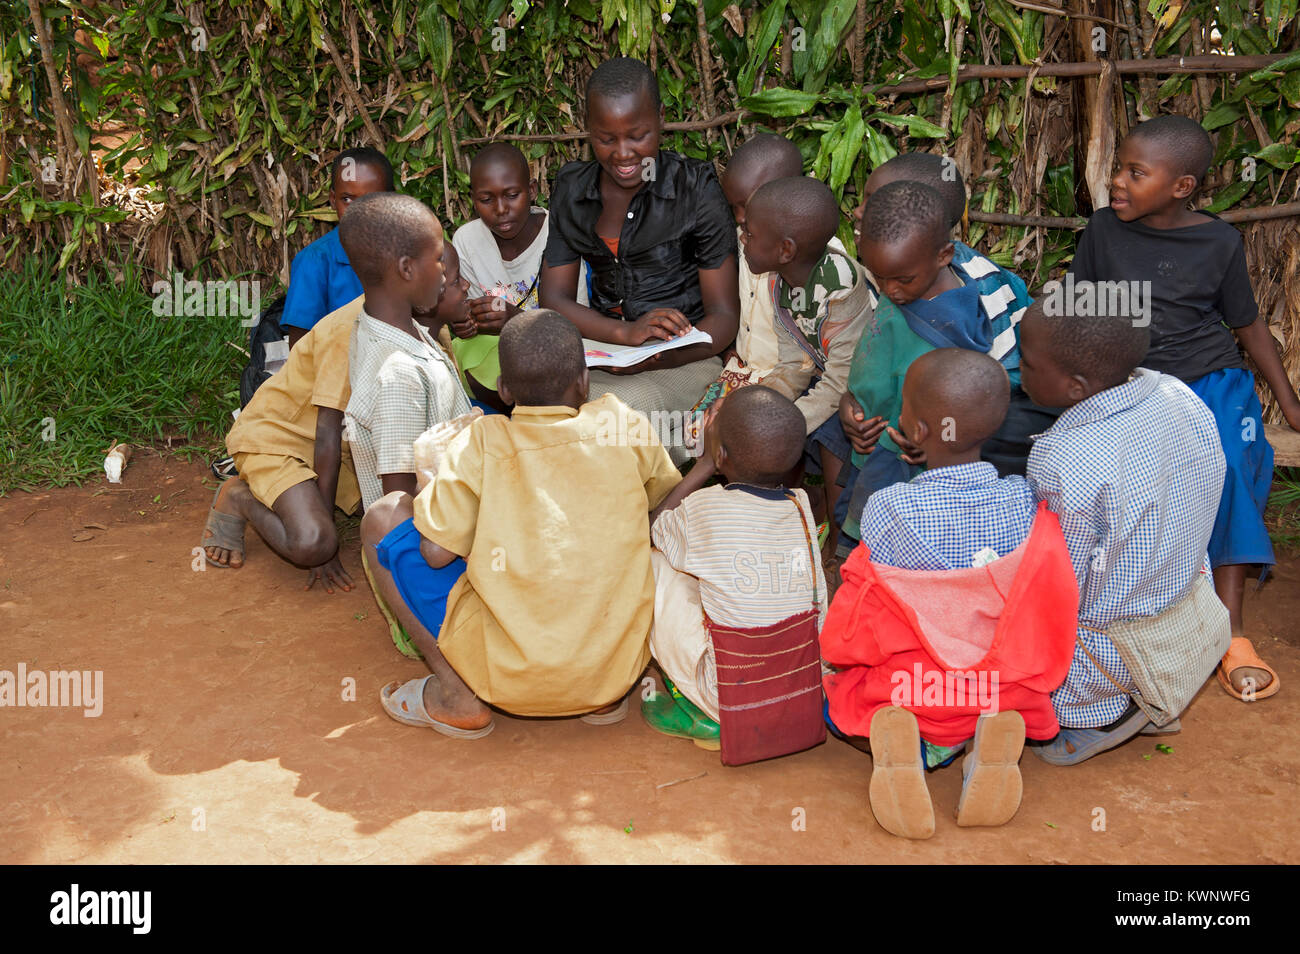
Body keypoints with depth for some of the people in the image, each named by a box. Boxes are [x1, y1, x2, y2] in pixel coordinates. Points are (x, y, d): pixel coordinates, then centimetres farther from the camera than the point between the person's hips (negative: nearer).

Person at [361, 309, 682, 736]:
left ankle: (457, 696, 7)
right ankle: (603, 695, 16)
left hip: (508, 677, -3)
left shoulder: (482, 441, -6)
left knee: (384, 517, 10)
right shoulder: (624, 425, 1)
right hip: (618, 670, 3)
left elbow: (436, 553, -6)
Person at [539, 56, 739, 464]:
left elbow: (725, 315, -6)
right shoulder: (571, 189, 7)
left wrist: (655, 360, -25)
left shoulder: (696, 188, -5)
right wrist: (626, 332, -19)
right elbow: (555, 298, 2)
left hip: (685, 362, -4)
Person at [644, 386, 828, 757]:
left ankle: (701, 716, 8)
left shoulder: (703, 507, -16)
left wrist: (705, 463, 11)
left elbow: (654, 527, 8)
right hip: (809, 687, 5)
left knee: (655, 562, 5)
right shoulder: (802, 507, -4)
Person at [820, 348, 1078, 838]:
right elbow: (1052, 605, -2)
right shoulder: (1024, 501, -12)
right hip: (1002, 688, 3)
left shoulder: (886, 509, -20)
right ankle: (986, 738, 1)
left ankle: (908, 749, -5)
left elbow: (845, 641, -10)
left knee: (826, 685, 26)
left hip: (903, 691, -2)